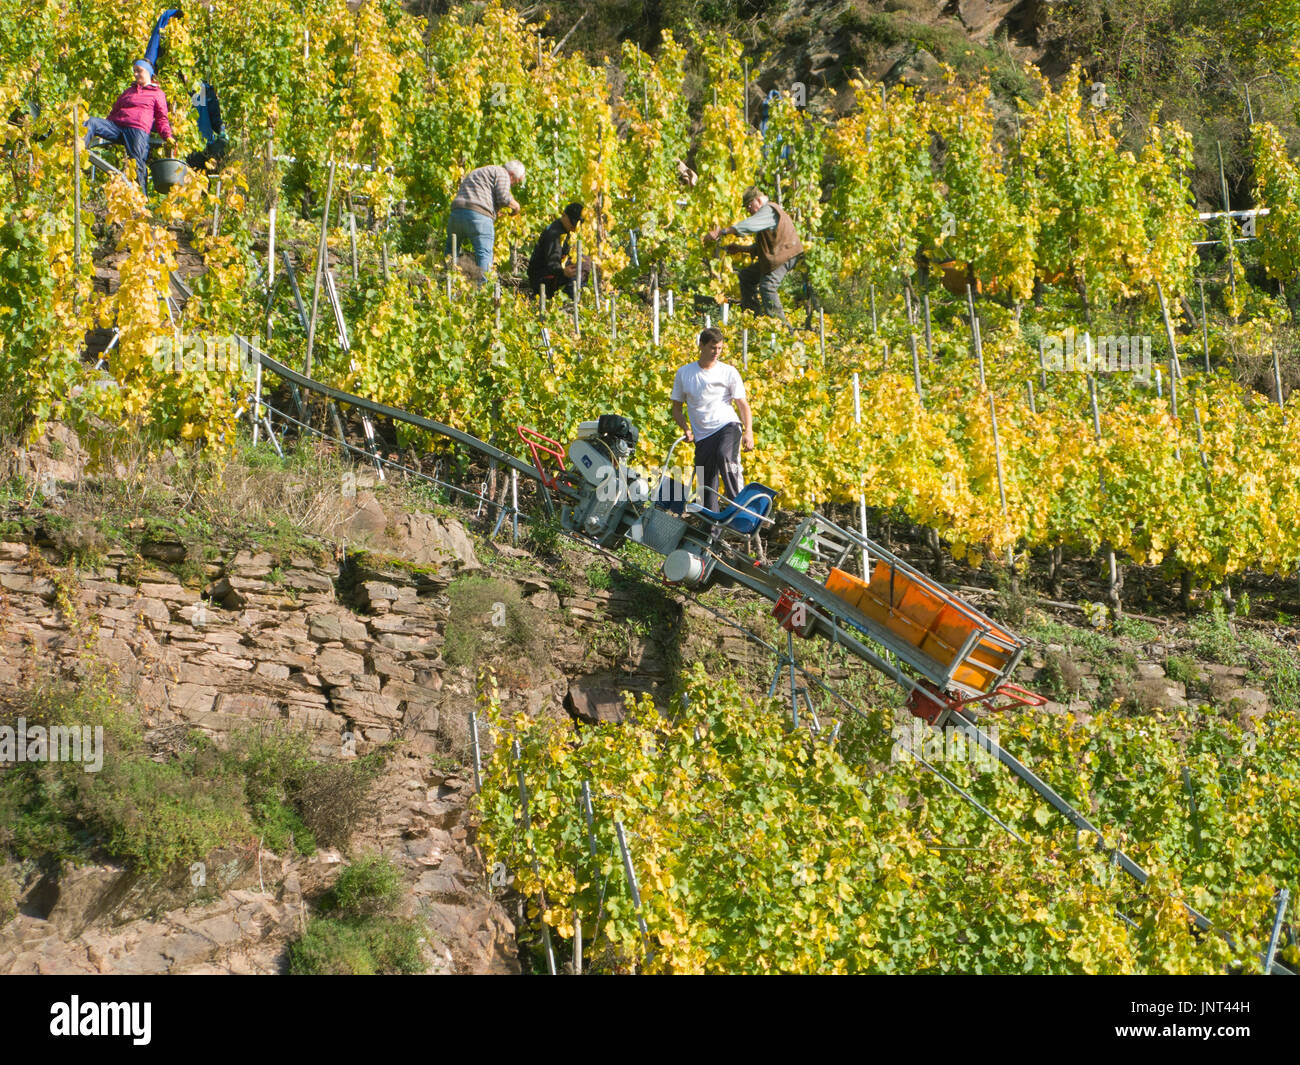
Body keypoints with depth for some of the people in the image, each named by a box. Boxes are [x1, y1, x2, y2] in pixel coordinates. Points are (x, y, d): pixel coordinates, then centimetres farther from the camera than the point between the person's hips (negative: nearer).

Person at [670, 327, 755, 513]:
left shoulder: (729, 372, 5)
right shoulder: (684, 373, 10)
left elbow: (743, 405, 4)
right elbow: (676, 408, 15)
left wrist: (749, 432, -12)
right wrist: (686, 428, -5)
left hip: (728, 426, -2)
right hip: (702, 434, 3)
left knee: (725, 456, -34)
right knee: (706, 485, -2)